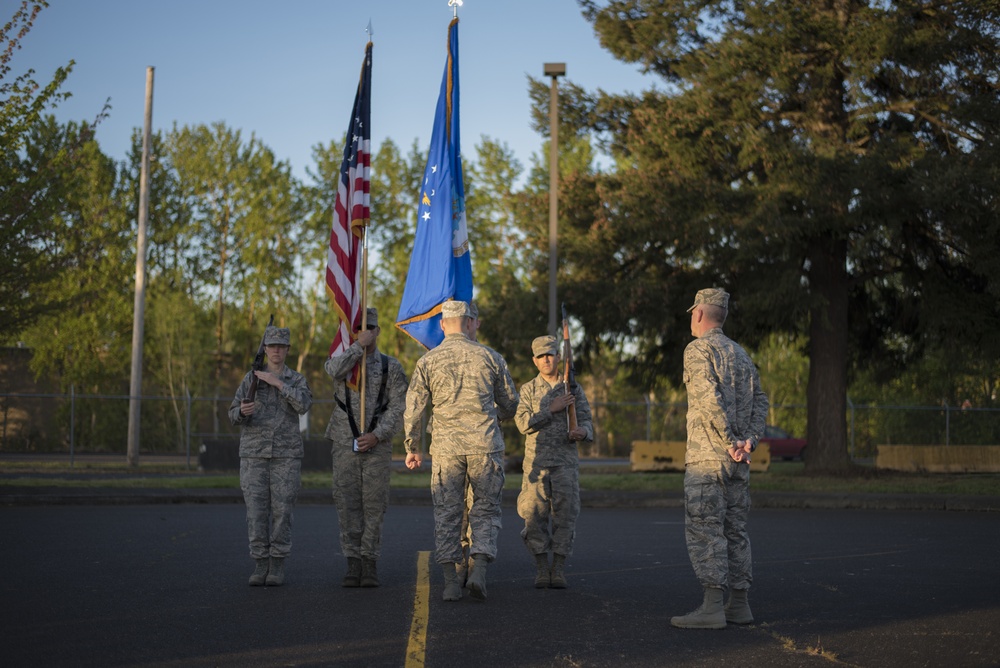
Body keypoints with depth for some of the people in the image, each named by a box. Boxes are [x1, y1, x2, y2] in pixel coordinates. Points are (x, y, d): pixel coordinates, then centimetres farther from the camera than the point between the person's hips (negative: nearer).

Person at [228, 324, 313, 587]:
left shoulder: (297, 381, 4)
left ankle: (278, 567, 6)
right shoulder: (251, 378, 6)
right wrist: (242, 411, -25)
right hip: (254, 454, 1)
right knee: (256, 510, -2)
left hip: (286, 454, -1)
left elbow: (303, 406, -18)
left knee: (281, 511, -3)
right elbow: (235, 416, 0)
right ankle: (261, 565, 6)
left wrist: (278, 383, -21)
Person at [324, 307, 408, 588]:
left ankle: (370, 565, 7)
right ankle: (353, 565, 6)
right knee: (348, 505, 0)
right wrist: (359, 345, -19)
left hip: (377, 446, -1)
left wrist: (377, 435, -15)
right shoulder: (340, 359, 8)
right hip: (345, 445, 1)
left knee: (374, 506, 0)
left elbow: (399, 407, -3)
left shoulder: (391, 366, 4)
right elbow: (334, 370, -19)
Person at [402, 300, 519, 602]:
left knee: (446, 513, 8)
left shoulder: (428, 360, 1)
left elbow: (413, 410, 1)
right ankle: (479, 570, -6)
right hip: (485, 445, 0)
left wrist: (412, 448, 13)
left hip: (446, 447, 0)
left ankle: (450, 582, 6)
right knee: (486, 509, 9)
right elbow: (510, 403, 11)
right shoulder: (489, 357, 2)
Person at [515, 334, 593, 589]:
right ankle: (541, 570, 7)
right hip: (536, 461, 0)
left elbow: (586, 423, 4)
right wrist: (552, 409, -15)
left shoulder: (574, 389, 8)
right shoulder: (527, 390, 6)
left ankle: (559, 570, 5)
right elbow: (524, 424, -7)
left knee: (565, 515, -3)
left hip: (566, 462, 0)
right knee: (535, 516, -2)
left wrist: (582, 431, -20)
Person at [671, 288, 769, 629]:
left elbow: (710, 398, -19)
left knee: (704, 529, -7)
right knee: (734, 530, 11)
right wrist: (749, 440, -1)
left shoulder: (697, 349, -7)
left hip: (706, 457, -8)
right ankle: (739, 604, 13)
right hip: (738, 460, 8)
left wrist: (731, 441, -15)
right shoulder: (741, 353, 18)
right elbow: (759, 400, 10)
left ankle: (712, 607, -11)